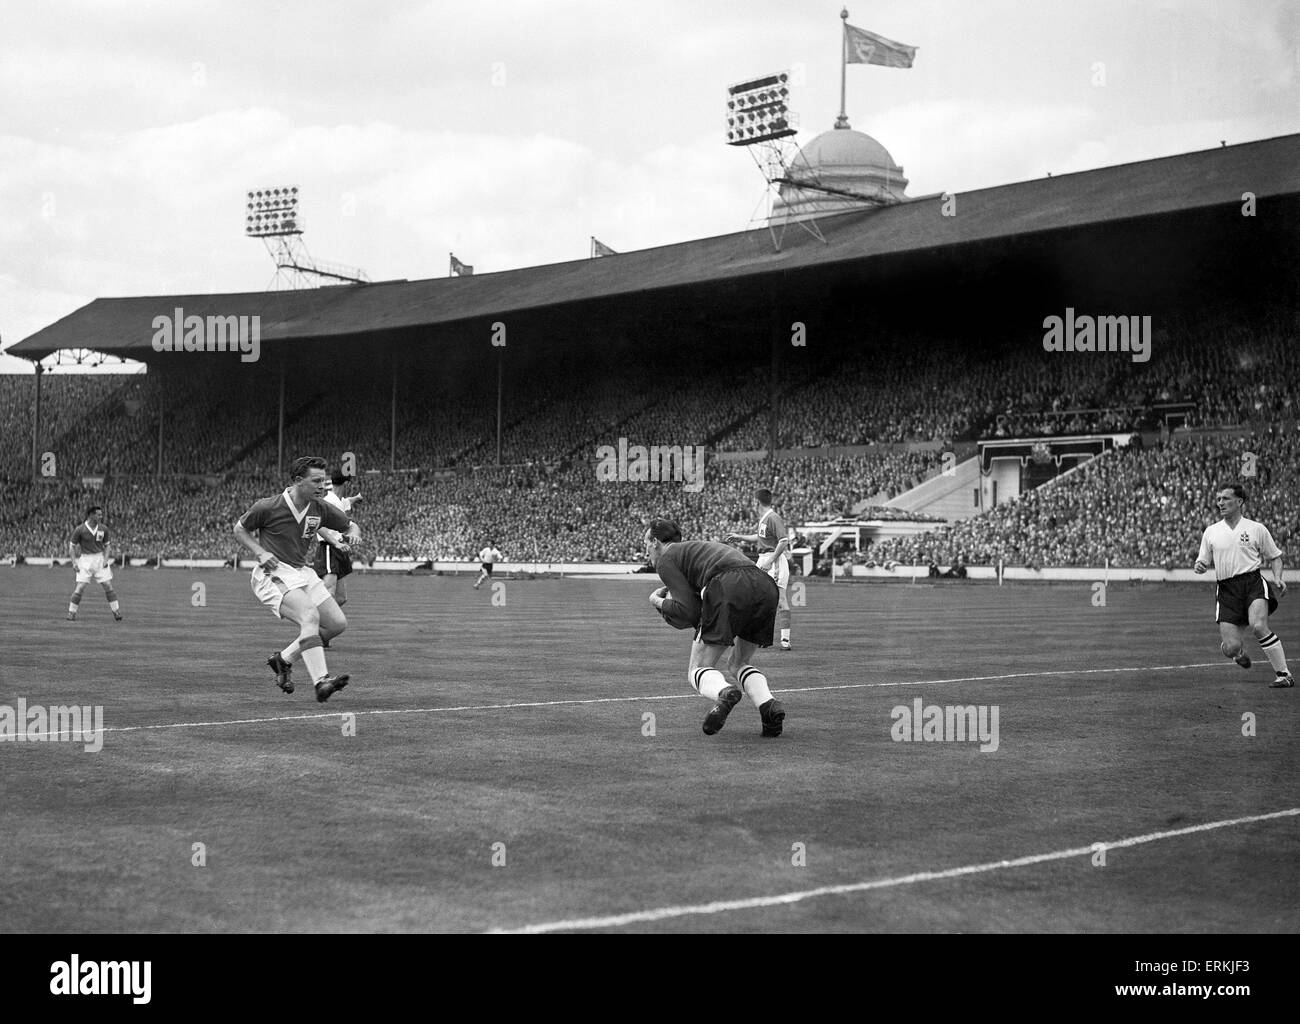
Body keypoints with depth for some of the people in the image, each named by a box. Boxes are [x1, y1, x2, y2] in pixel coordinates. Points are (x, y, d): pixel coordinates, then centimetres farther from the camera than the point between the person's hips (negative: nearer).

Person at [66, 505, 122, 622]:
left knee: (108, 585, -1)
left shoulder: (103, 529, 0)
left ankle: (116, 612, 7)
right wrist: (74, 563, -6)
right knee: (80, 587, -8)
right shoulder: (80, 530, -10)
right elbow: (72, 546, 0)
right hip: (85, 559, -3)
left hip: (100, 558, 3)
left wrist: (106, 559, -1)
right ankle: (71, 613, 4)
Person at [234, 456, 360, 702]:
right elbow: (239, 528, 3)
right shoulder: (268, 507, -13)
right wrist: (260, 552, -13)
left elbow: (349, 525, 15)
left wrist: (353, 533, -10)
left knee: (337, 624, -1)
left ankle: (283, 660, 15)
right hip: (273, 574, -7)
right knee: (309, 616, -30)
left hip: (303, 572, 7)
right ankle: (321, 682, -38)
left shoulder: (320, 508, 1)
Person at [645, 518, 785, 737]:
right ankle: (769, 705, -6)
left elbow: (689, 611, 5)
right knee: (739, 666, 23)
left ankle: (725, 693, -30)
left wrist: (658, 602, 21)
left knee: (698, 669, 5)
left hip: (729, 588, -7)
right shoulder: (698, 547, 39)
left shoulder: (666, 560, 16)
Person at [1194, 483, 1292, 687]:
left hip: (1253, 583, -2)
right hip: (1226, 590, 2)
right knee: (1230, 648, -9)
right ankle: (1240, 649, 32)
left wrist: (1278, 578, -4)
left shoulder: (1256, 529, 7)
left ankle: (1283, 674, -16)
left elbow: (1274, 556, 14)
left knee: (1258, 626, -30)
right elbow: (1205, 561, 18)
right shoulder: (1211, 532, 13)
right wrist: (1200, 566, -6)